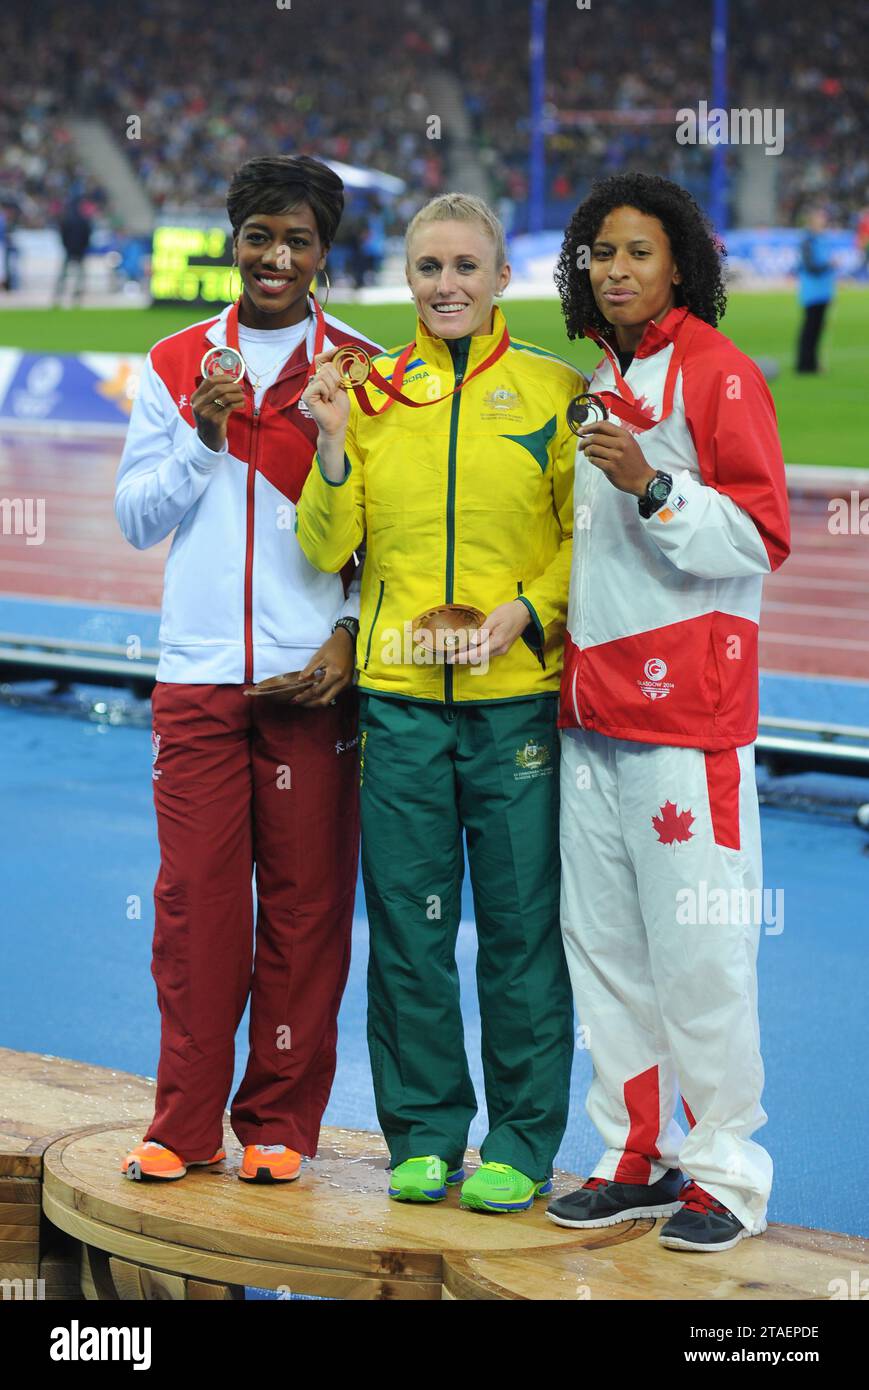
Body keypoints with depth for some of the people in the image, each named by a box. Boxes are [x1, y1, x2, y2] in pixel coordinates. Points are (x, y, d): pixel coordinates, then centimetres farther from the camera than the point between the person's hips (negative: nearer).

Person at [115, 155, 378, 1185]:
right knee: (194, 898, 0)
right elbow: (136, 517, 8)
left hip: (315, 677, -1)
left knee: (304, 904, 1)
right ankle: (187, 1123, 8)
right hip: (199, 675, 1)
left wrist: (353, 631, -8)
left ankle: (280, 1121, 10)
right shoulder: (175, 366, 11)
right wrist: (205, 436, -7)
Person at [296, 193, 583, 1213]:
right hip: (399, 695, 2)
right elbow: (326, 549, 7)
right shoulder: (371, 392, 8)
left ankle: (521, 1140, 13)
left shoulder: (551, 390, 2)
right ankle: (423, 1133, 19)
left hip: (518, 696, -2)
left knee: (521, 923, 1)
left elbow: (587, 537, 3)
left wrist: (526, 611, -12)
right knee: (407, 922, 6)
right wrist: (332, 451, -8)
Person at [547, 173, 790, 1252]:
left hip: (685, 697, -8)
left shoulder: (715, 373, -5)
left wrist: (653, 486, -22)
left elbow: (762, 536, -11)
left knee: (697, 946, -7)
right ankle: (638, 1156, 16)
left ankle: (726, 1174, 0)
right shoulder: (600, 381, 18)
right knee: (601, 940, 8)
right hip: (592, 695, 8)